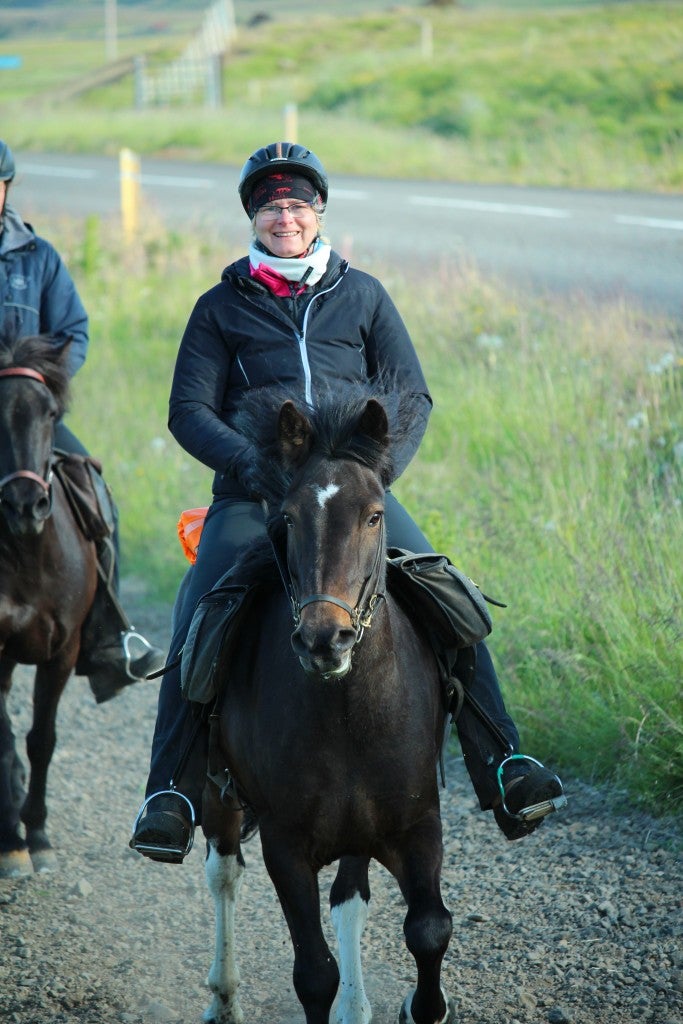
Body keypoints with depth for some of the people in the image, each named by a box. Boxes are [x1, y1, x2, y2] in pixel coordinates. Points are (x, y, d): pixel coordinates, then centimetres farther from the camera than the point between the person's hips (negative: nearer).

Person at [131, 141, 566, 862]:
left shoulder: (362, 296, 14)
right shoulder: (222, 308, 11)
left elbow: (411, 398, 11)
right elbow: (189, 410, 3)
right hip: (251, 496, -1)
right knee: (199, 625, -25)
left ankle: (501, 768, -17)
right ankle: (171, 794, -21)